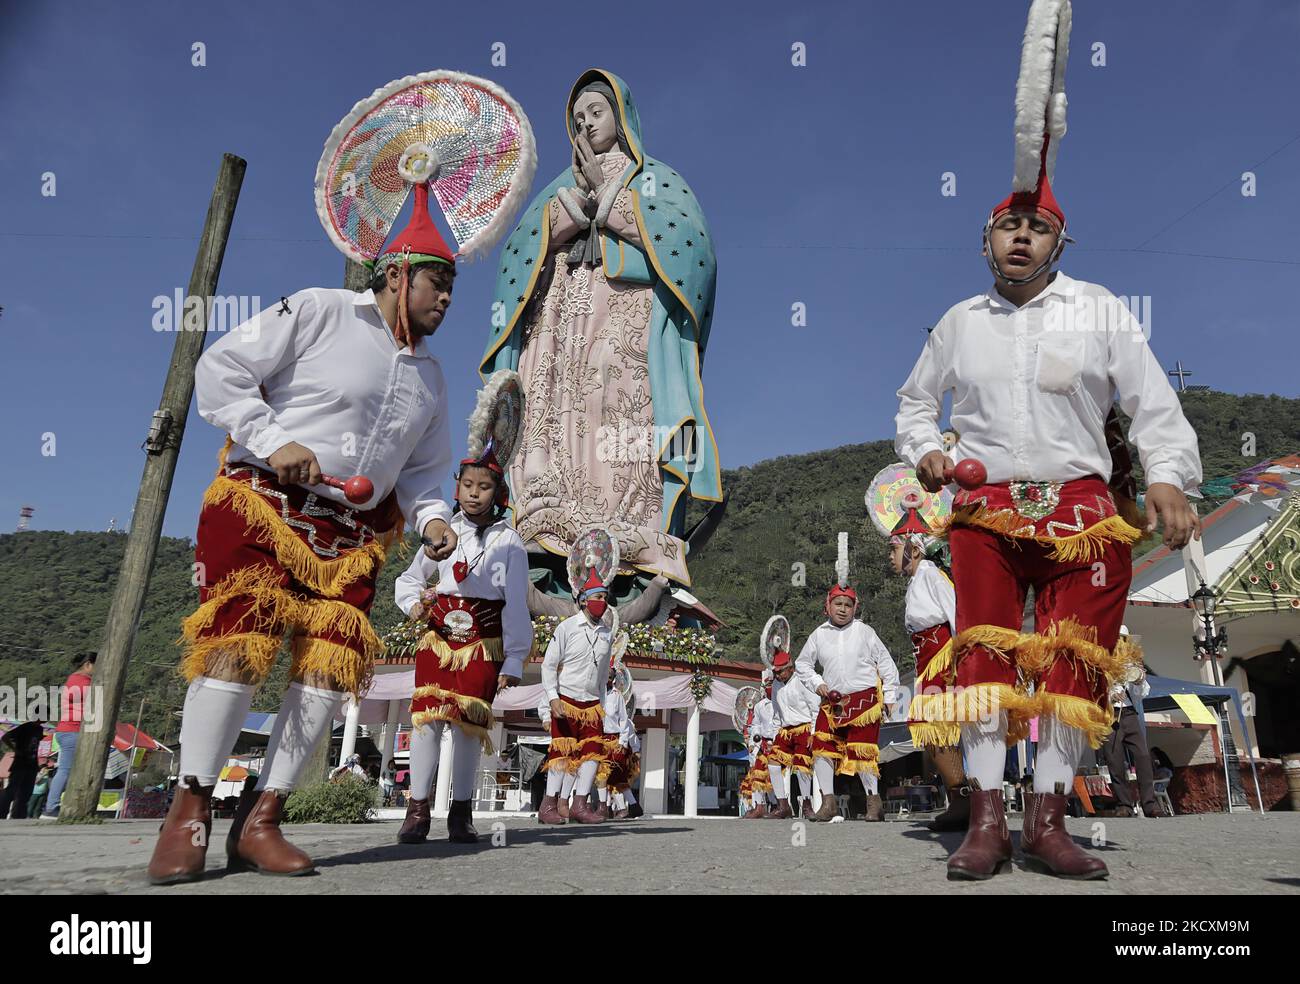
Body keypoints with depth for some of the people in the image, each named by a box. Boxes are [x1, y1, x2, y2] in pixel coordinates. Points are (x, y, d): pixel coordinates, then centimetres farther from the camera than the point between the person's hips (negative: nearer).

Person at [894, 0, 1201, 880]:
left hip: (1083, 509, 0)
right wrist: (925, 451, 2)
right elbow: (915, 401, 21)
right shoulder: (960, 323, 11)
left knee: (1075, 659, -1)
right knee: (985, 650, -5)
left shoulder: (1100, 312, 5)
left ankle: (1048, 820, 9)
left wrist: (1168, 479, -13)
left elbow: (1155, 405, 2)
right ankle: (987, 821, -1)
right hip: (986, 511, 1)